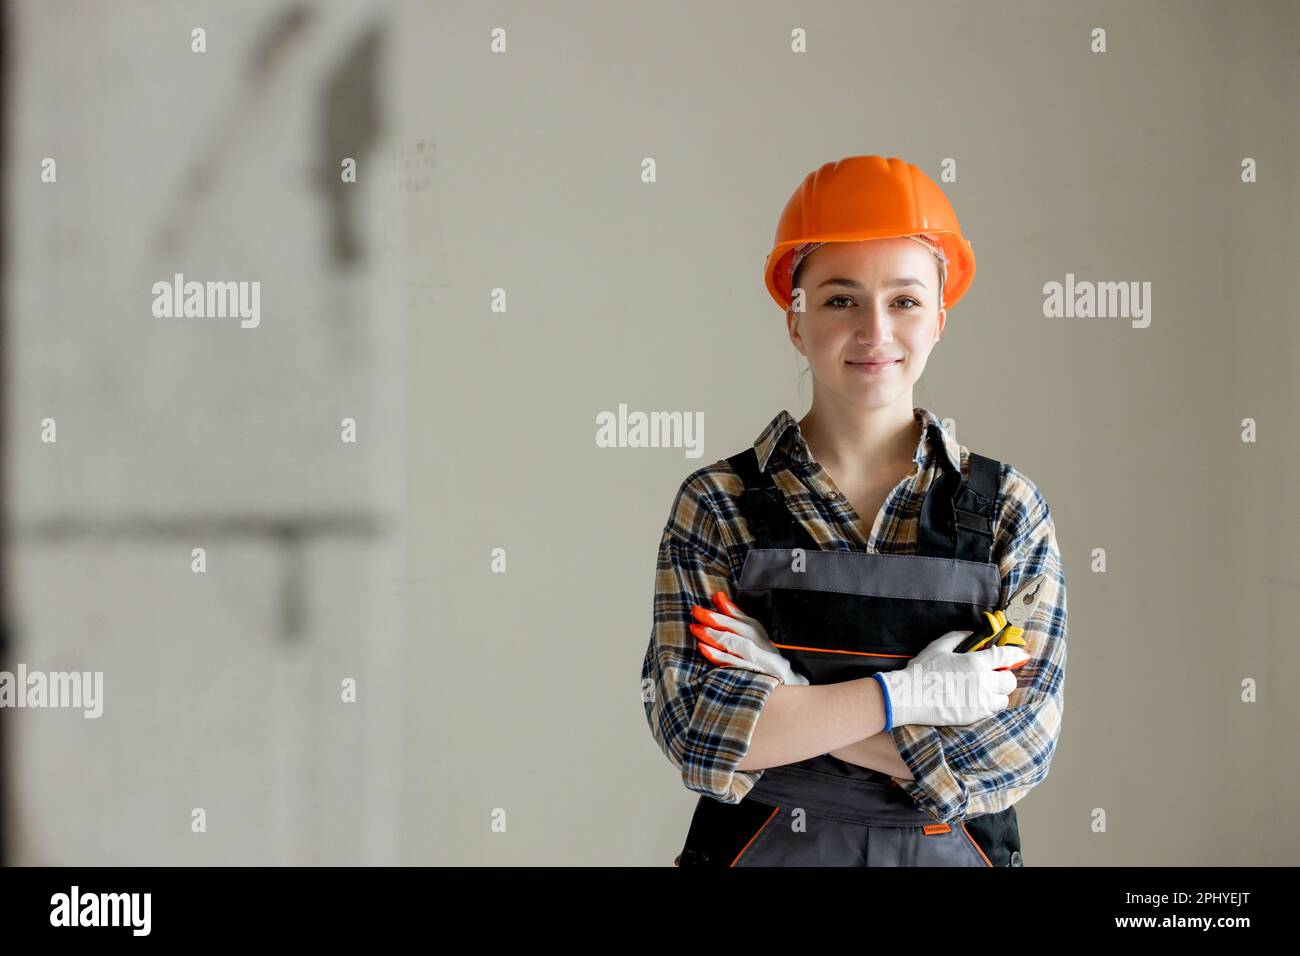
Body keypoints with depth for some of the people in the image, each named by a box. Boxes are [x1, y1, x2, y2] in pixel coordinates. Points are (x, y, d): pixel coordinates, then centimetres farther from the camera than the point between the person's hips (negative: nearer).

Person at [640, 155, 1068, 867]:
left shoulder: (1008, 510, -5)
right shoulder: (716, 507, -7)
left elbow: (1021, 746, -14)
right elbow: (693, 728, -16)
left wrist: (782, 703, -18)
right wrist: (907, 694, -21)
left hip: (952, 853, 1)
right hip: (760, 848, 0)